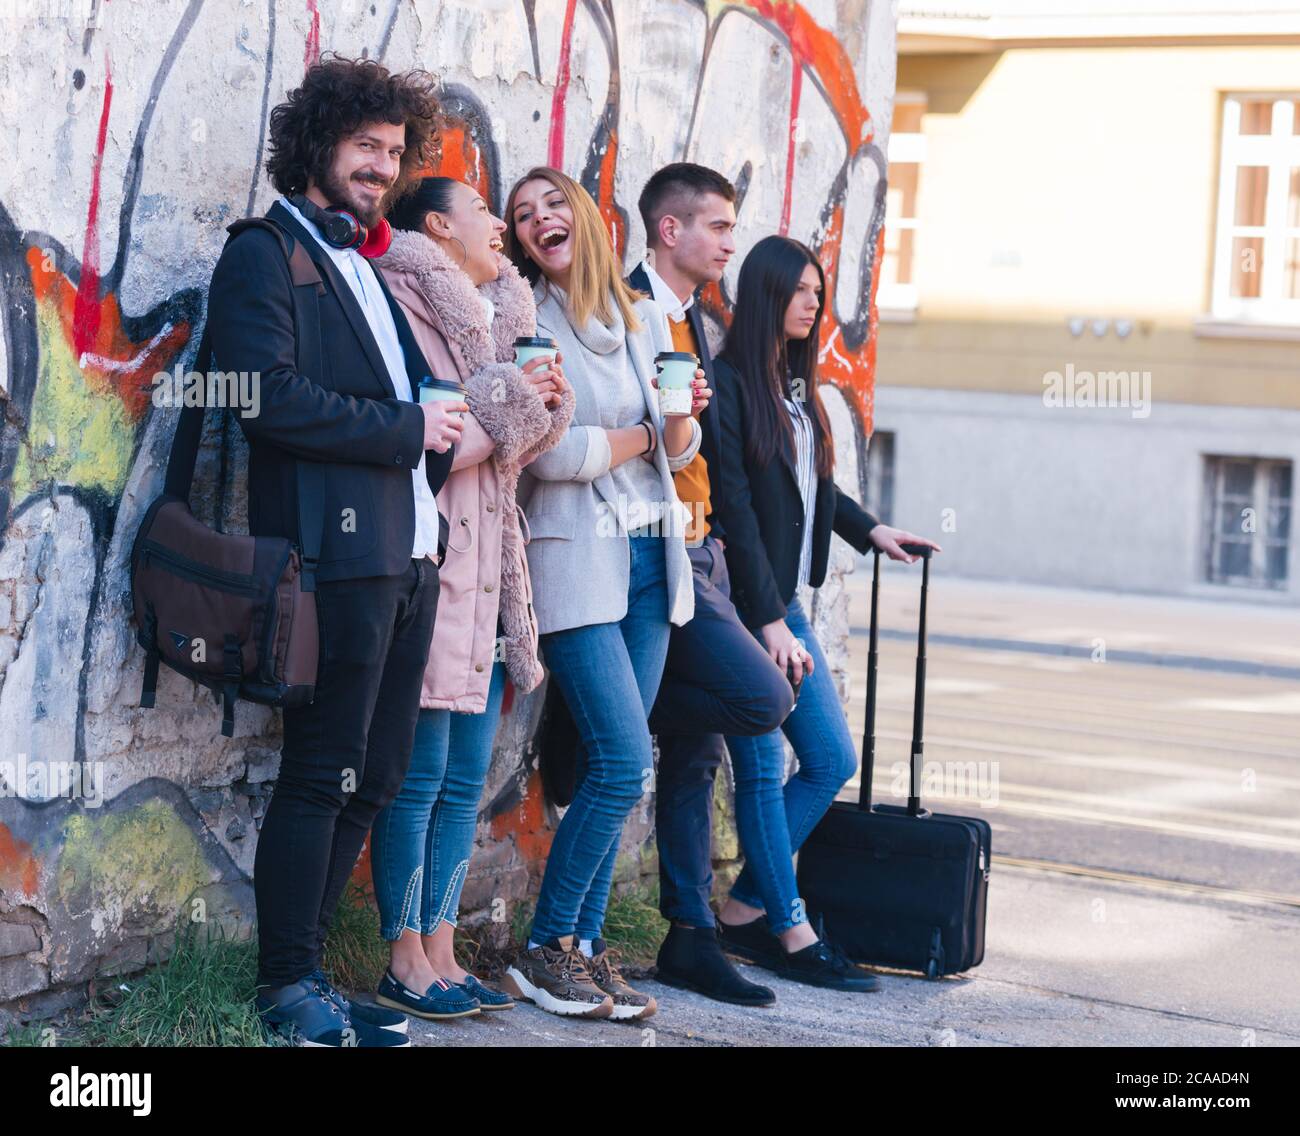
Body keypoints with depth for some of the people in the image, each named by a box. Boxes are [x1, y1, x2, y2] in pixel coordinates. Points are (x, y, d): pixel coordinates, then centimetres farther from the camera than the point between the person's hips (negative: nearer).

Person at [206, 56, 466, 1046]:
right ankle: (288, 987, 3)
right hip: (340, 548, -9)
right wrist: (406, 428, -11)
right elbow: (271, 396, -16)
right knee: (323, 773, -5)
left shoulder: (367, 267, 24)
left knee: (374, 778, 9)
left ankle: (306, 972, 17)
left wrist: (443, 430, 7)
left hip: (409, 554, 9)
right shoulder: (265, 256, -3)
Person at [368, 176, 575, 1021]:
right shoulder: (406, 308, -6)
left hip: (489, 574, 8)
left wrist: (545, 403, 4)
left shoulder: (498, 321, 20)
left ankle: (441, 951, 14)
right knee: (420, 774, -5)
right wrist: (506, 396, -11)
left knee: (466, 779, 8)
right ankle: (406, 961, 2)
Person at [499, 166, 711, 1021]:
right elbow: (546, 452, -15)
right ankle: (545, 952, -1)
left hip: (652, 559, 6)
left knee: (618, 766, 4)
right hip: (576, 558, -6)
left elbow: (679, 452, 13)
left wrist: (684, 418, -9)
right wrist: (639, 436, -2)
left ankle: (585, 944, 11)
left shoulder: (646, 320, 14)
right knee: (623, 764, -12)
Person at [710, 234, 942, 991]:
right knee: (764, 770, -2)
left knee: (833, 760, 9)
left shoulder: (797, 385, 13)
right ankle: (791, 934, 6)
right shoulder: (730, 383, -12)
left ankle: (745, 910, 17)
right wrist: (769, 621, -17)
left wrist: (870, 529, 21)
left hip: (786, 601, 9)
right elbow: (735, 508, -16)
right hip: (744, 606, -9)